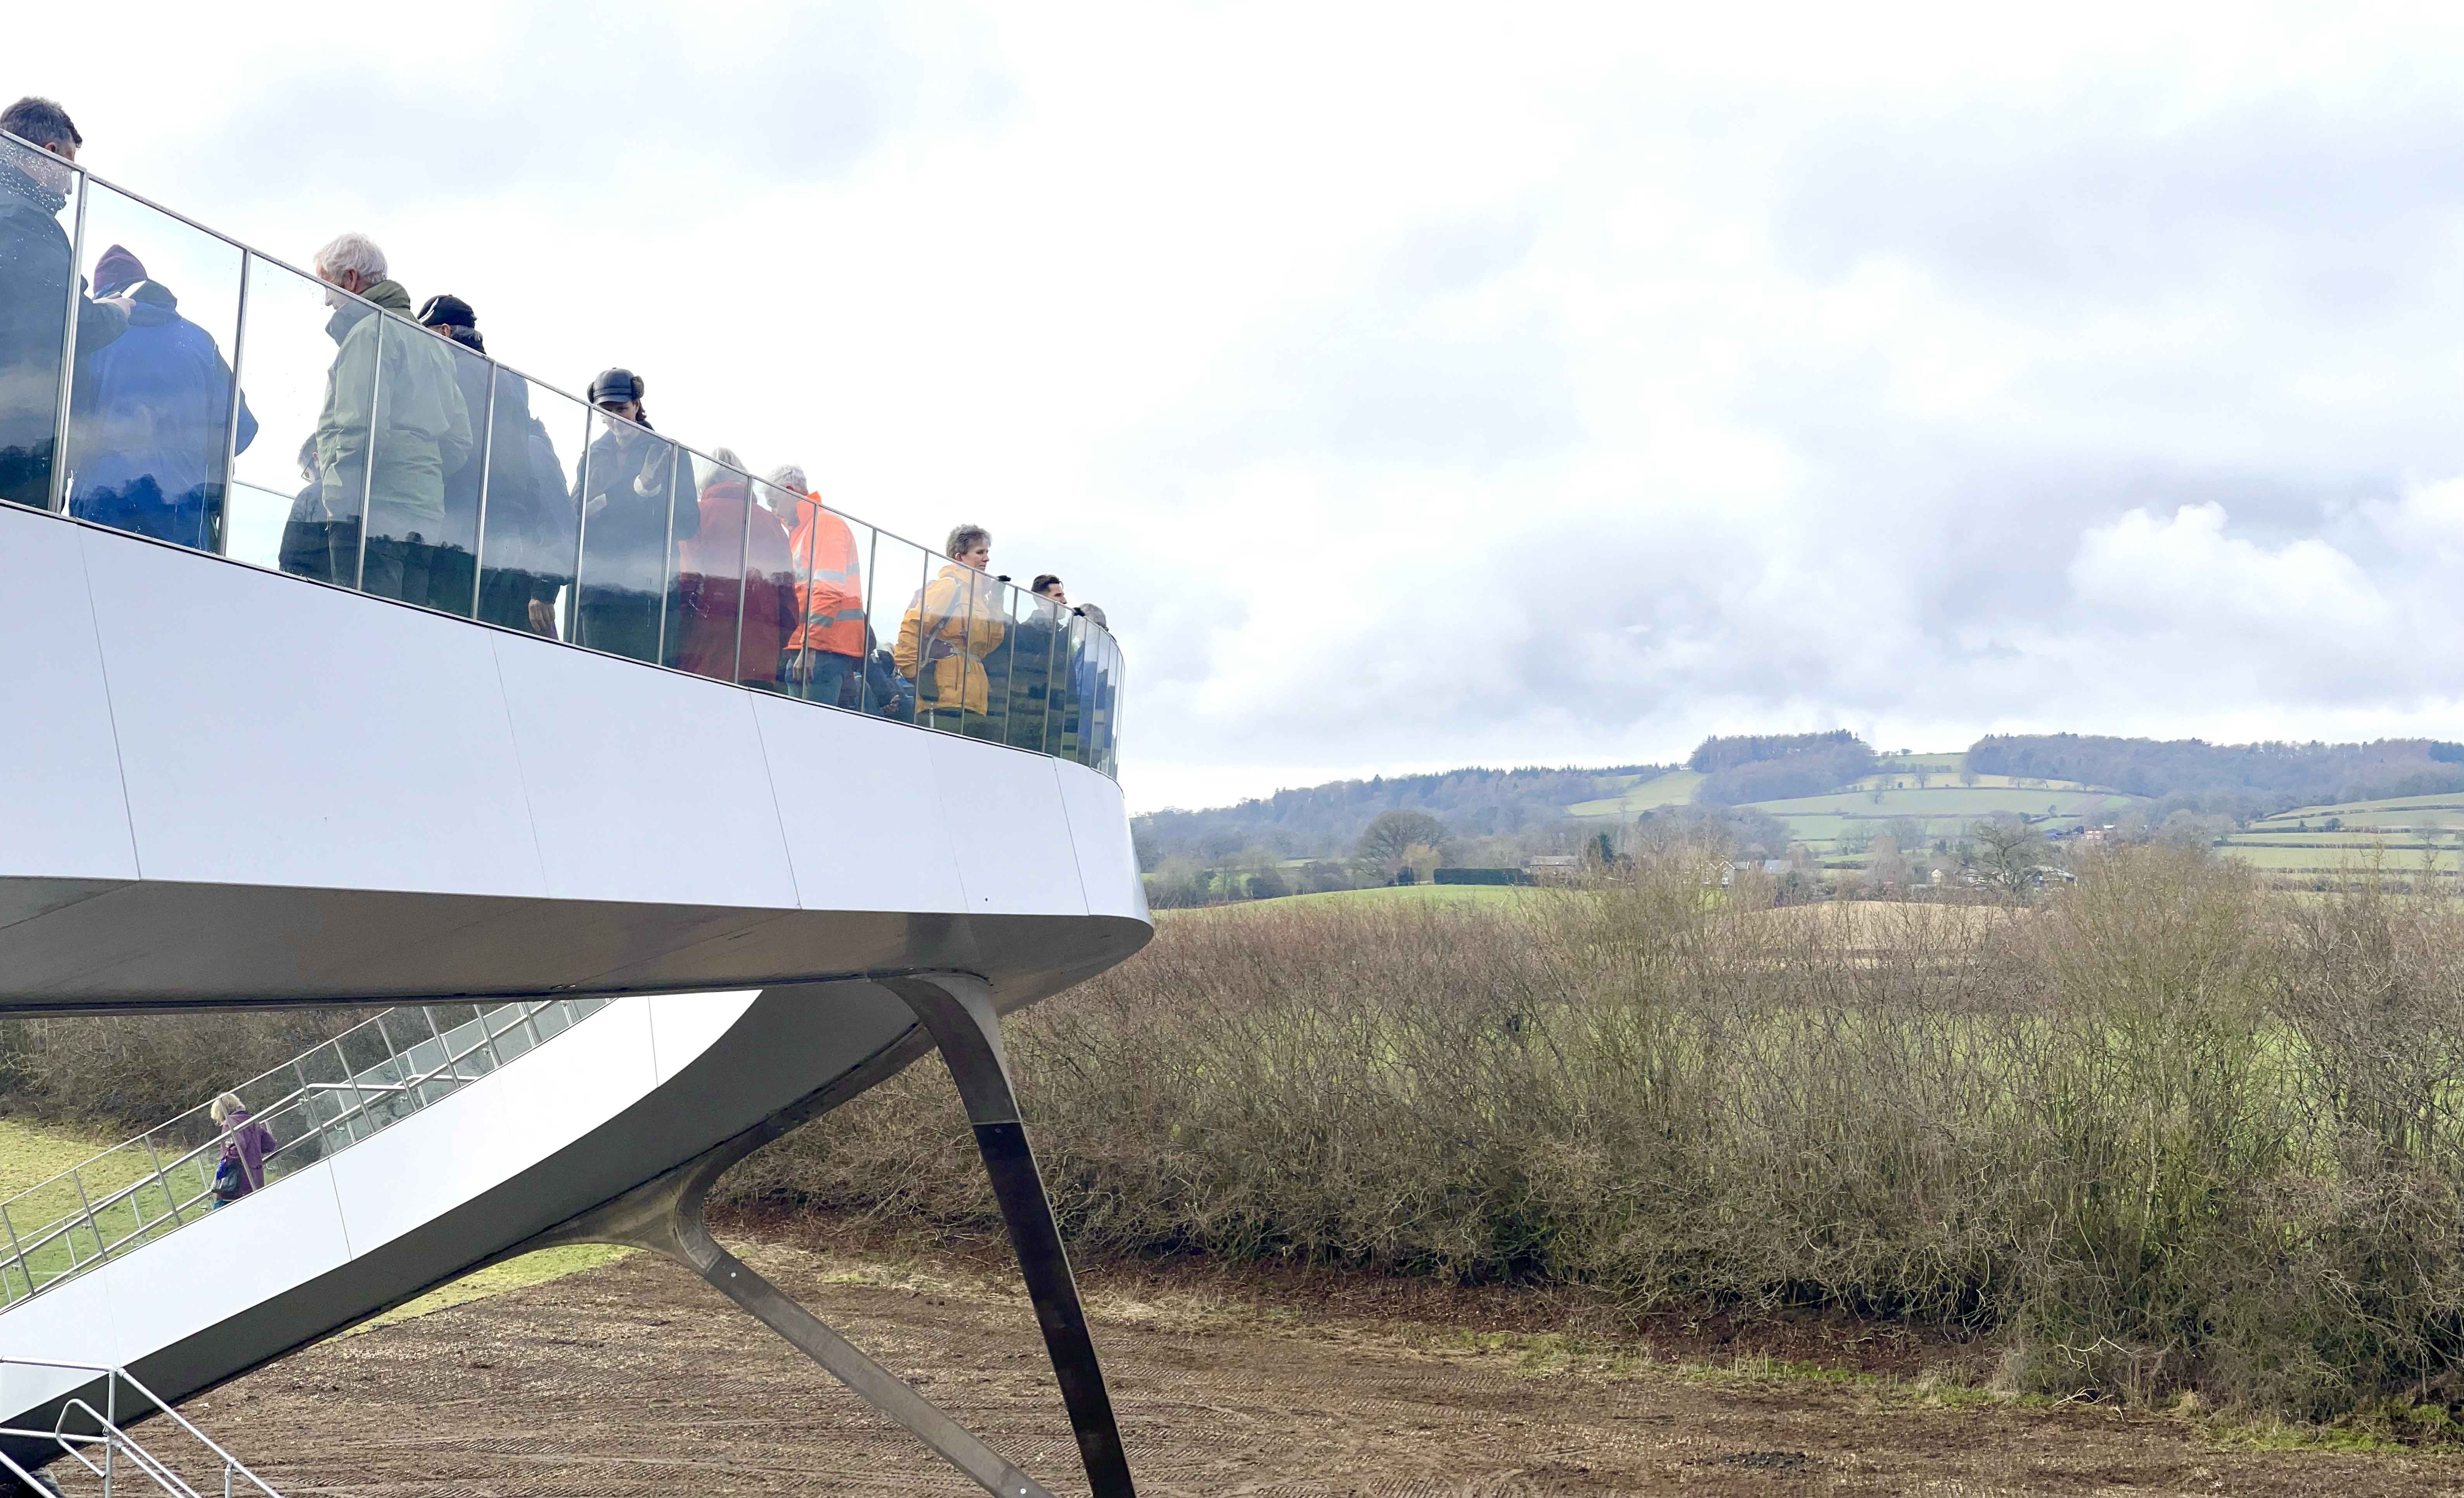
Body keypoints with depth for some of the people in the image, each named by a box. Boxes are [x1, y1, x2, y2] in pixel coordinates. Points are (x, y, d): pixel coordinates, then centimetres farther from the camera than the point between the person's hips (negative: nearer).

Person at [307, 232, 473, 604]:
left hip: (375, 519, -9)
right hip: (427, 524, 9)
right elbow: (460, 443, 21)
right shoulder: (433, 345, 24)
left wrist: (339, 504, -11)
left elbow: (362, 430, -15)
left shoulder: (370, 331, -3)